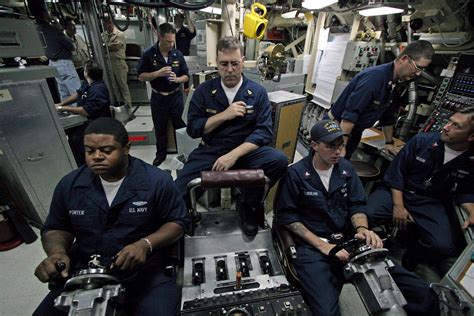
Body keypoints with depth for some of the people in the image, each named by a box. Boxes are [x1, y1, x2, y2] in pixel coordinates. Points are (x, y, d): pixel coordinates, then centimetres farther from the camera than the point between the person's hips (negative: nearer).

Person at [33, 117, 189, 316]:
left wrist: (146, 244, -22)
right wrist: (57, 253, -9)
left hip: (145, 271, -3)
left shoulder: (157, 181, -13)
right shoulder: (69, 185, 0)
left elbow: (178, 222, -6)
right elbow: (56, 228, 13)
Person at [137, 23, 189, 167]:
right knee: (160, 128, 12)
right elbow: (141, 76, -7)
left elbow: (186, 76, 3)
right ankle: (161, 154, 30)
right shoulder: (148, 54, -8)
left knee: (180, 126, 9)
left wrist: (177, 79, -19)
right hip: (158, 98, 0)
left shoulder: (178, 54, -2)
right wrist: (158, 73, -22)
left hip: (176, 96, 1)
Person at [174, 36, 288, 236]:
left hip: (245, 151, 1)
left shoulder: (257, 92, 1)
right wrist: (224, 115, -14)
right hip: (209, 152, 0)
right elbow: (193, 129, -1)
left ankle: (247, 205, -1)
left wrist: (234, 154, -22)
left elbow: (264, 131, -8)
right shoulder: (204, 90, 3)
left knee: (279, 161, -27)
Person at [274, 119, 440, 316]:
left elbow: (357, 205, 11)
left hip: (349, 241, 5)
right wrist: (321, 245, -14)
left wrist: (362, 229, -11)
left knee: (423, 296, -10)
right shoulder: (295, 174, -7)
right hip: (313, 247, -4)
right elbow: (286, 216, -6)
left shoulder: (345, 168, 10)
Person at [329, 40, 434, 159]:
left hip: (354, 133, 8)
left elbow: (388, 115, 17)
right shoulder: (374, 77, -24)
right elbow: (350, 114, -29)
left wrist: (389, 143, 22)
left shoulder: (395, 84, 6)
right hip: (336, 128, -8)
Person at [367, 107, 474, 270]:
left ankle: (411, 255, 15)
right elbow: (395, 172, -7)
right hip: (397, 192, -2)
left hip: (430, 203, 3)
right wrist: (398, 206, -12)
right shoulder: (421, 140, -9)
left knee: (444, 247, -21)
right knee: (365, 214, -29)